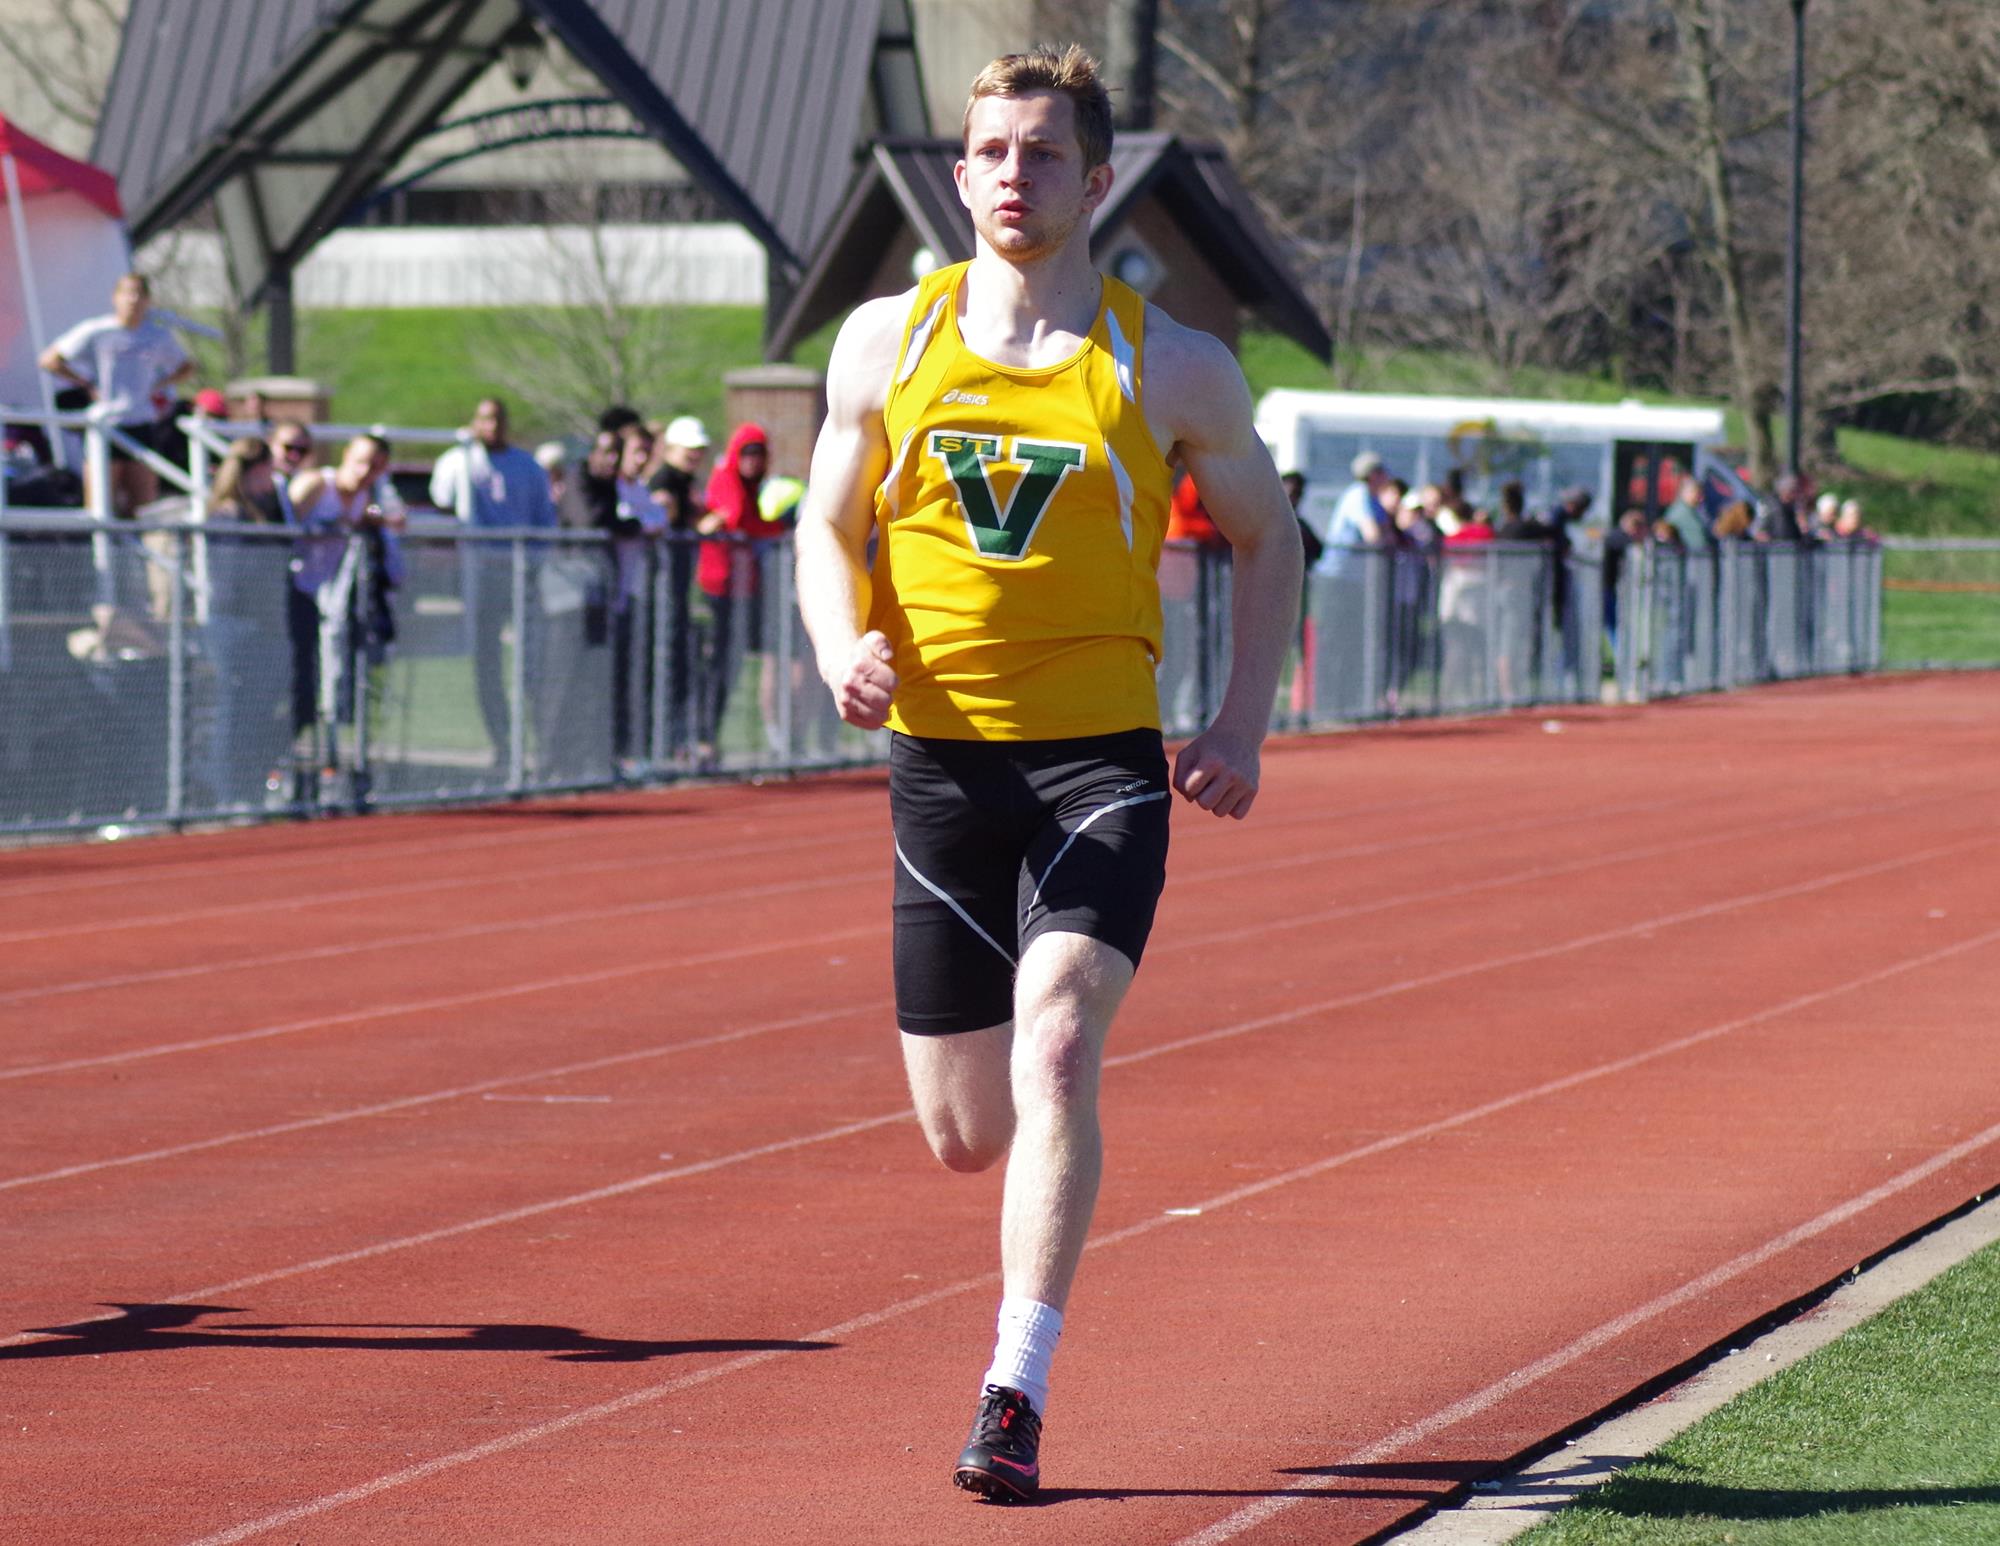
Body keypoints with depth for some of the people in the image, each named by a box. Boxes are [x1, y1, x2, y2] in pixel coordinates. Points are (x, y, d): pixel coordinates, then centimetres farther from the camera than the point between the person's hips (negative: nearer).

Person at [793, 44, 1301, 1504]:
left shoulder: (1171, 368, 1)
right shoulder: (888, 340, 4)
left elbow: (1266, 536, 13)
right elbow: (828, 525, 13)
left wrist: (1242, 728, 1)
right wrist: (843, 644, -10)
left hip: (1104, 764, -2)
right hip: (942, 764, 2)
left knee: (1055, 1056, -24)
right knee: (965, 1133, 7)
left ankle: (1016, 1397, -22)